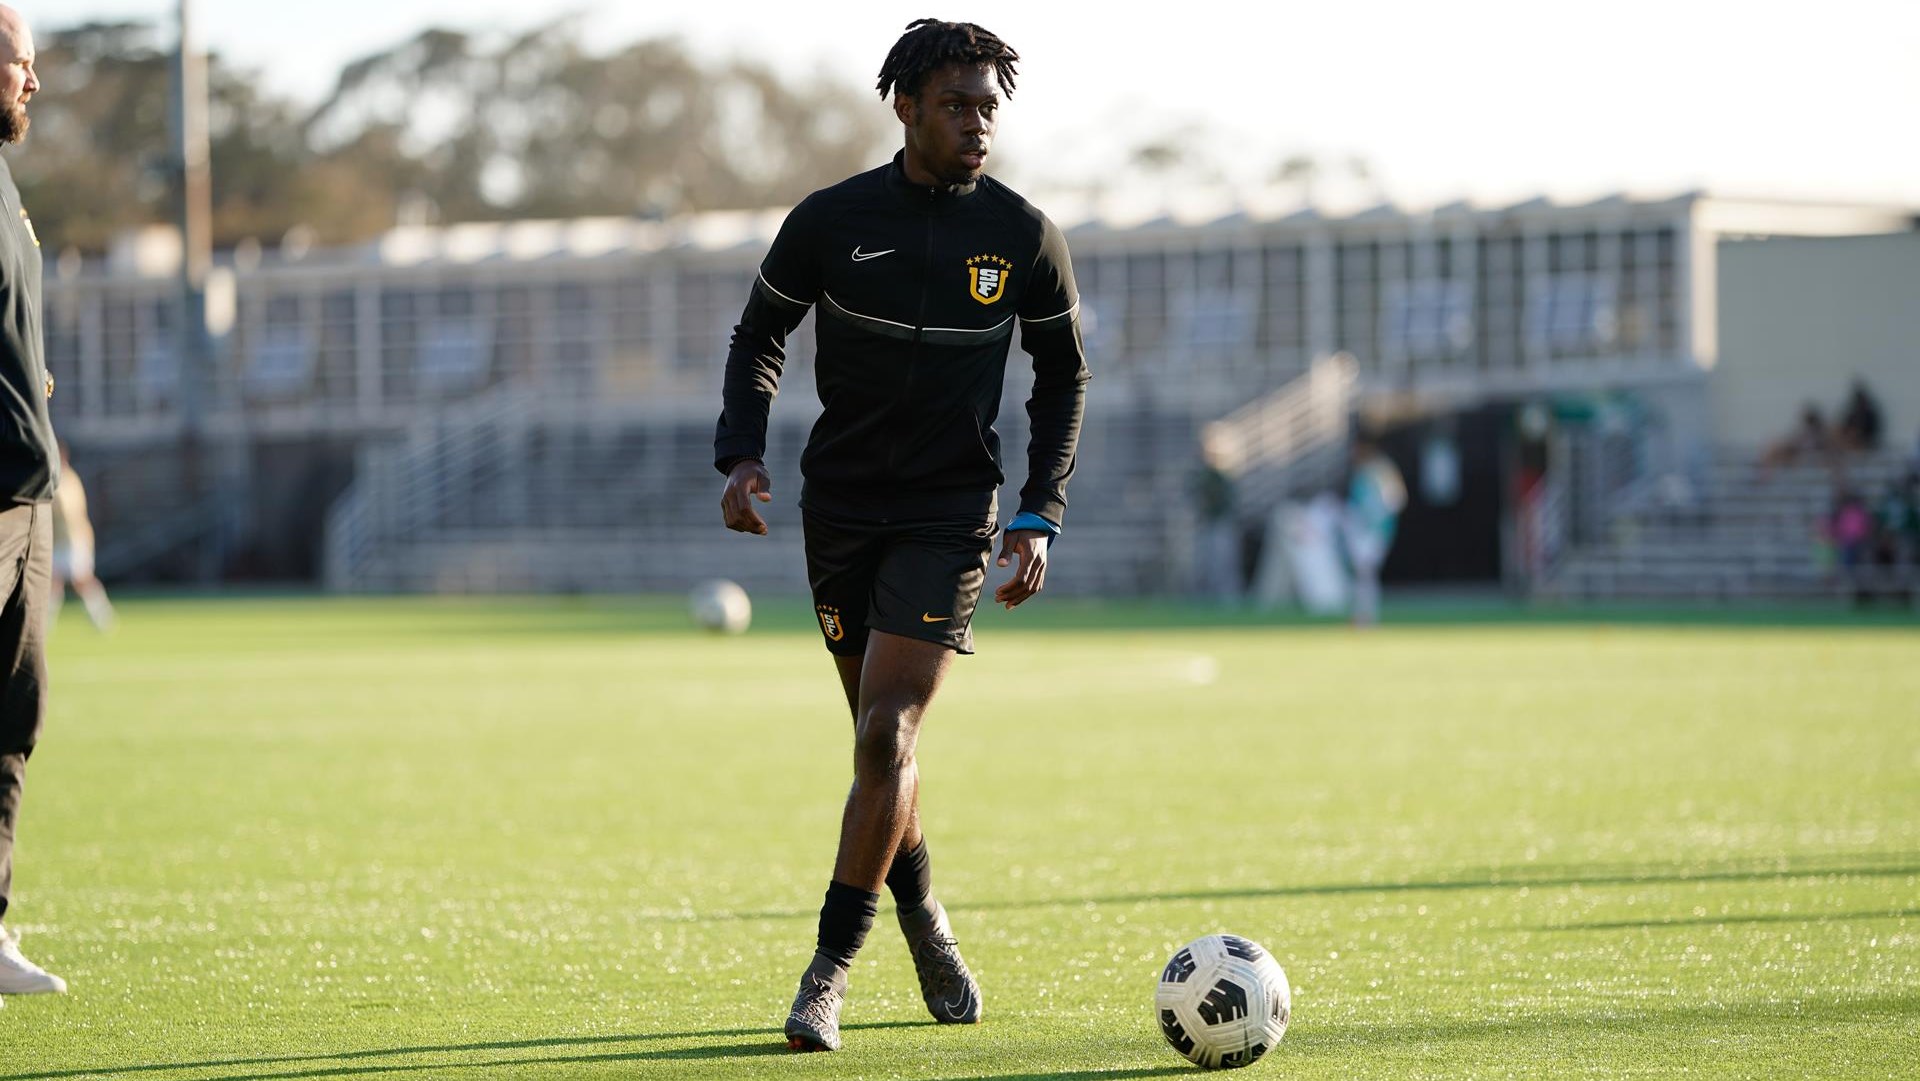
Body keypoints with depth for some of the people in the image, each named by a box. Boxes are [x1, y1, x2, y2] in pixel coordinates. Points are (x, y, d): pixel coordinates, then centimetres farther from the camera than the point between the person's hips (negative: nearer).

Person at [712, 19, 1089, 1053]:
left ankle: (829, 970, -9)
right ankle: (923, 920, 34)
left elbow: (1062, 375, 8)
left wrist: (1040, 514, -1)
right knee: (882, 740, 11)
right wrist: (742, 453, -6)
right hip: (839, 503, 2)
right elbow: (759, 336, 10)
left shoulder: (1024, 236, -4)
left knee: (886, 735, -13)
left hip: (950, 513, -2)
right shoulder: (830, 221, -4)